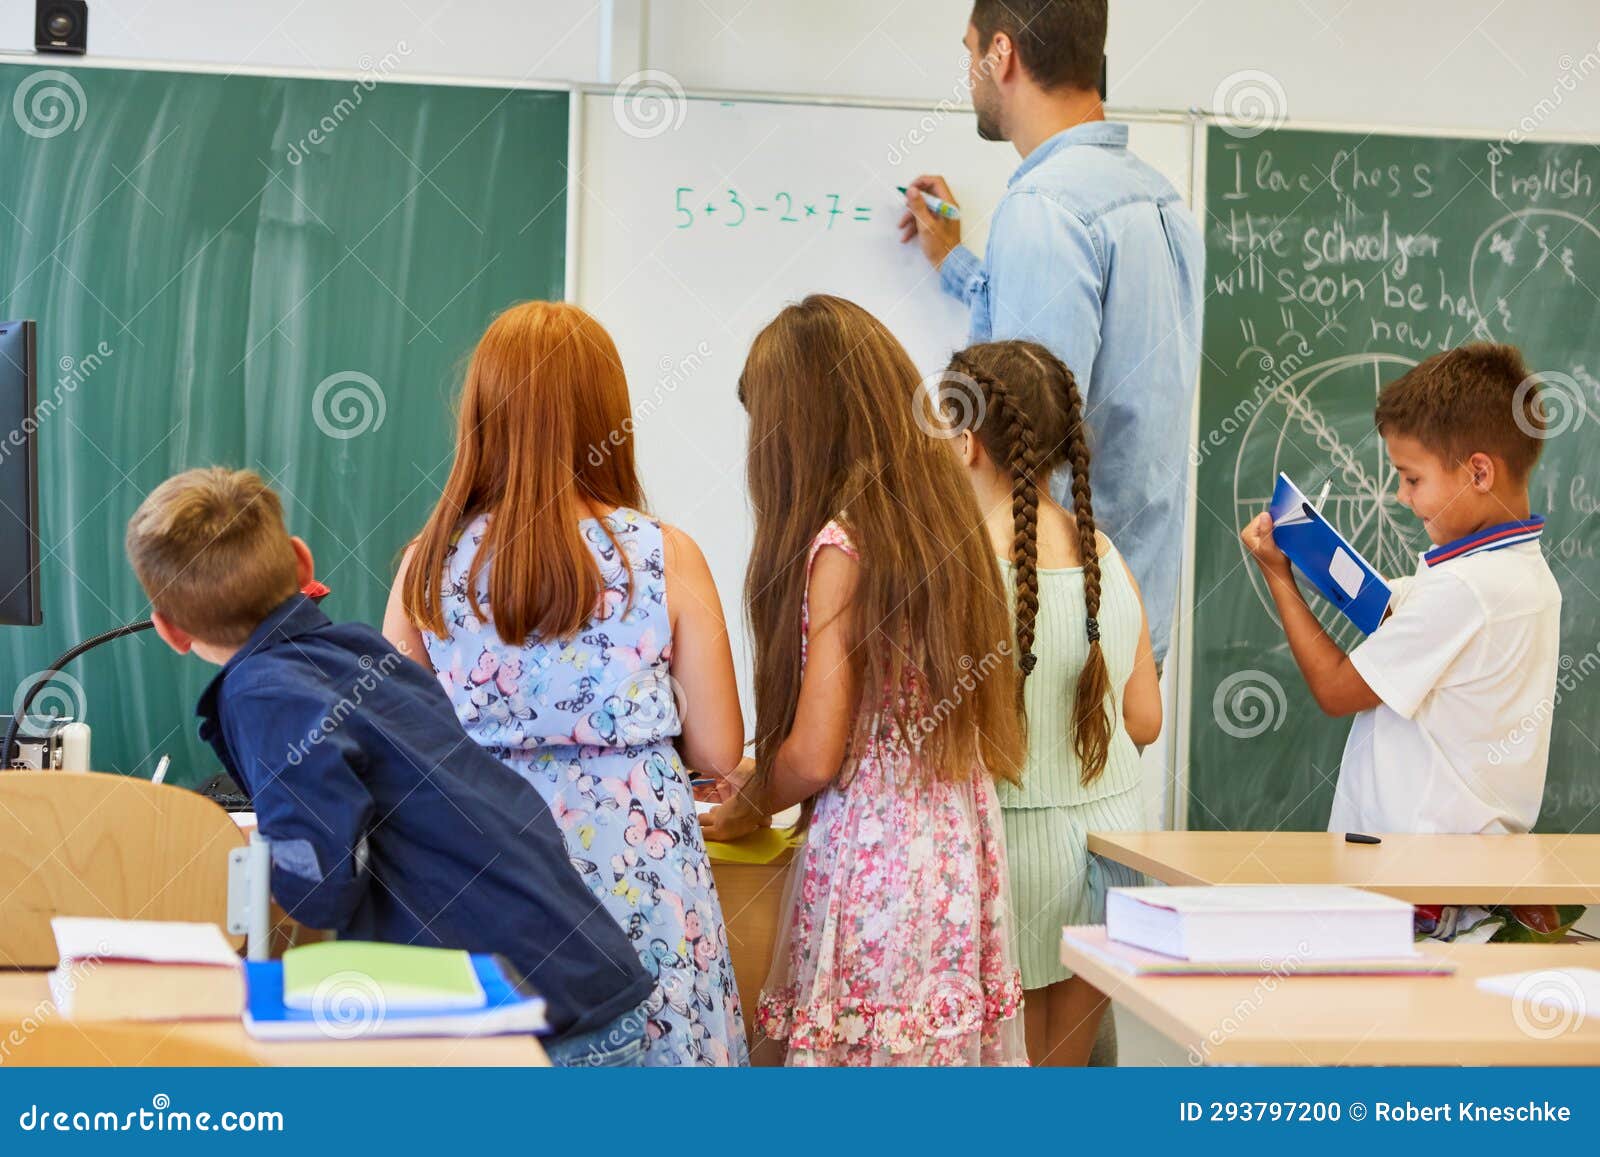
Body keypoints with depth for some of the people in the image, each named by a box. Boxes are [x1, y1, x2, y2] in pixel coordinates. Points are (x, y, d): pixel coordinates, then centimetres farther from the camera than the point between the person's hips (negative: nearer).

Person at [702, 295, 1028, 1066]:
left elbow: (814, 759, -14)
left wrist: (743, 811, 7)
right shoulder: (948, 521, 9)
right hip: (962, 853, 8)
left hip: (870, 858, -8)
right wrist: (763, 778, 24)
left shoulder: (840, 545, -13)